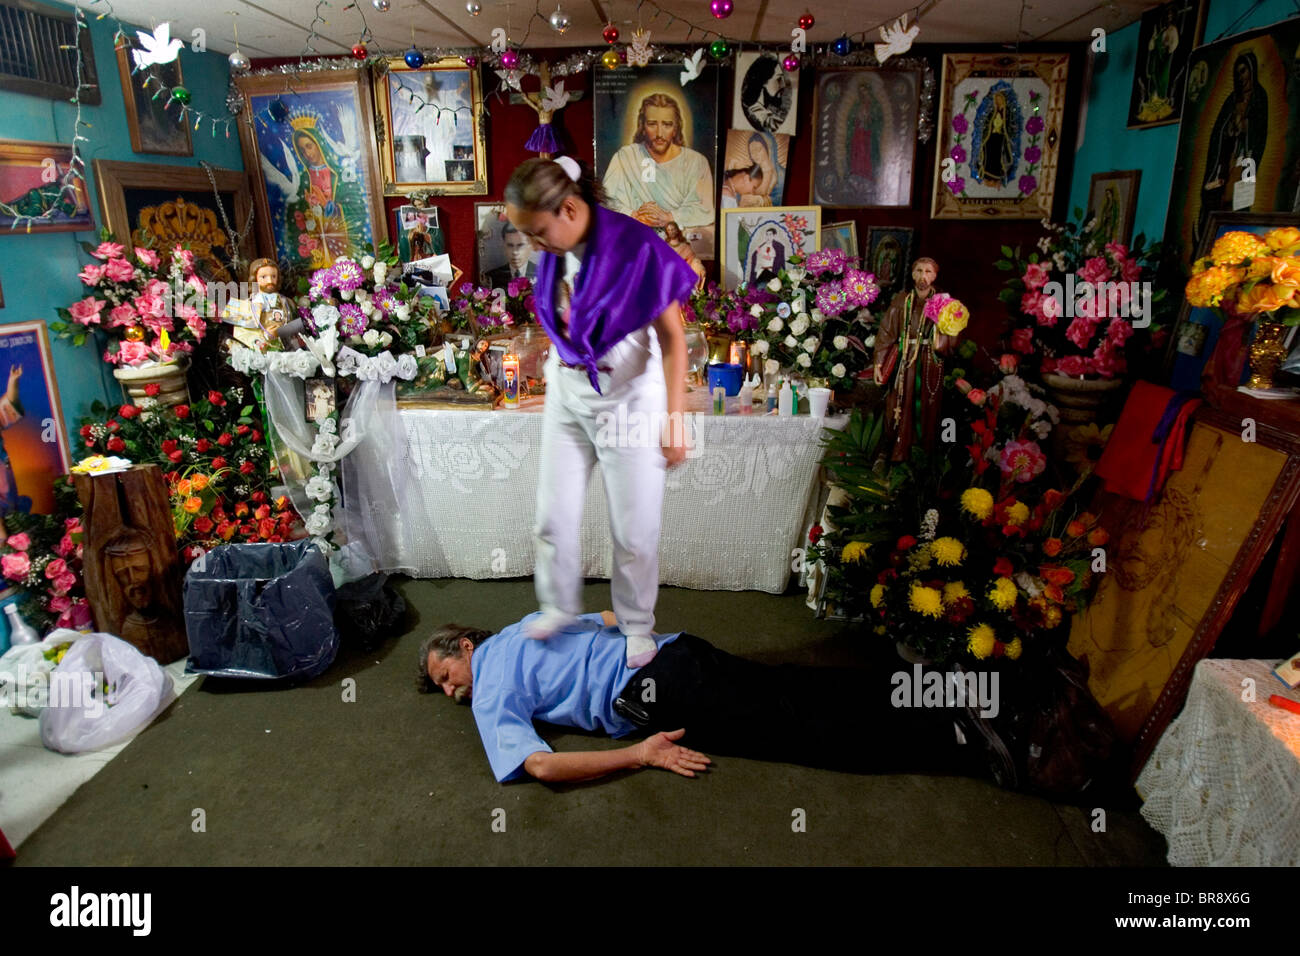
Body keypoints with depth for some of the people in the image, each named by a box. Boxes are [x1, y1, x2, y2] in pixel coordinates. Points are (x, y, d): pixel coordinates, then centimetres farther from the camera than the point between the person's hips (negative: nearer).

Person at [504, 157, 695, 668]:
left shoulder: (635, 248, -20)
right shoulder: (557, 249, -2)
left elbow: (673, 339, -17)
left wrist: (673, 420, -18)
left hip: (629, 401, -5)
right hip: (567, 395, 5)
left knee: (633, 529, 6)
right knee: (553, 515, 10)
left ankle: (637, 625, 29)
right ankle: (559, 606, 35)